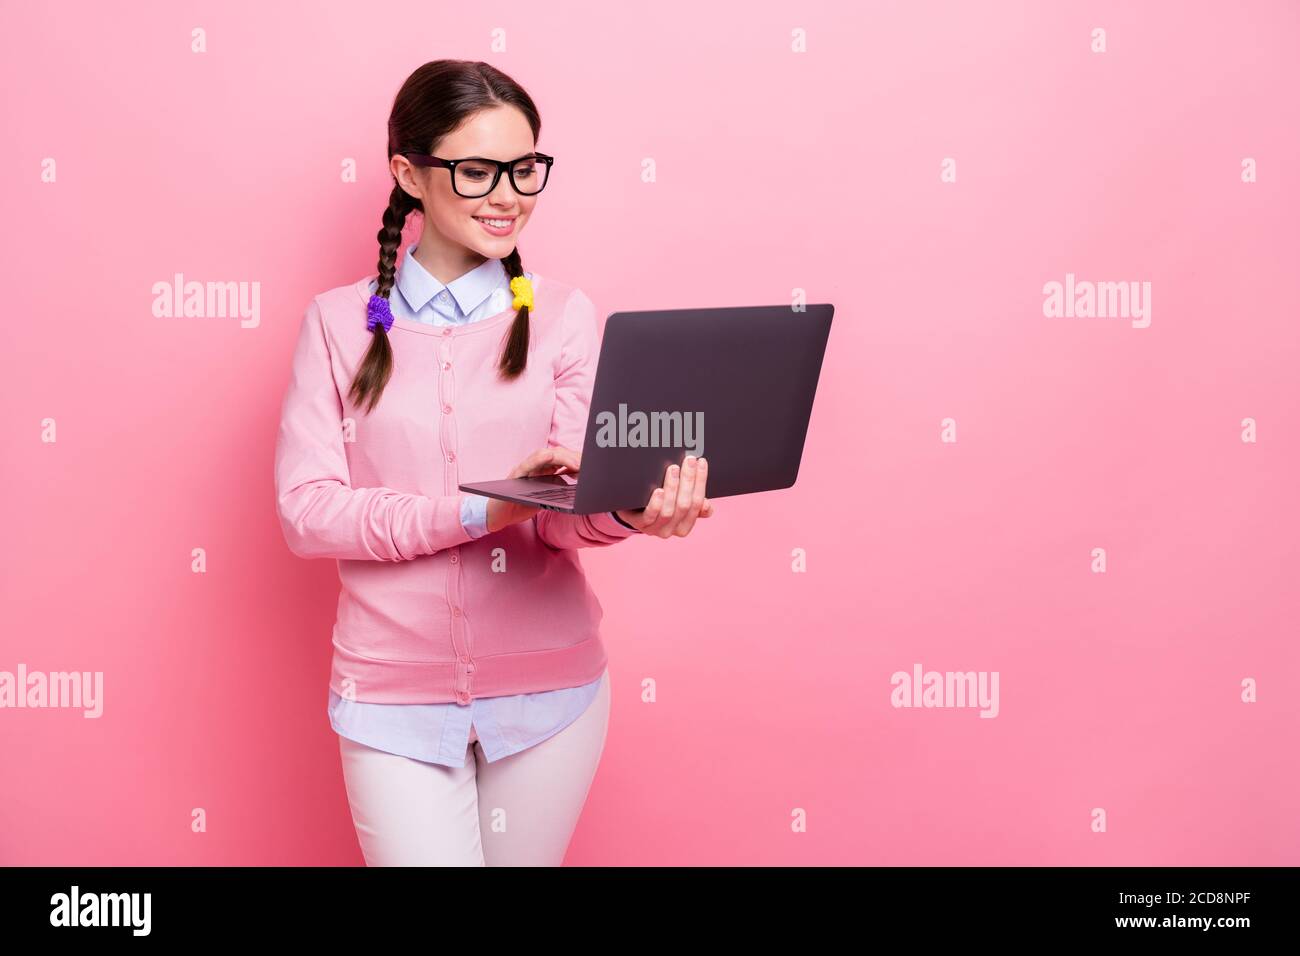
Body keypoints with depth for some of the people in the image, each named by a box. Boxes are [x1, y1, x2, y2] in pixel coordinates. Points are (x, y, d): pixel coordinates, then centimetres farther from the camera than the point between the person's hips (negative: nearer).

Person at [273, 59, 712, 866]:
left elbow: (566, 515, -6)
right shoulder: (339, 322, 0)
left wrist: (631, 508, -30)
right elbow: (307, 509, -9)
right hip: (396, 692, -1)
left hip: (548, 683, 1)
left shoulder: (563, 314, 0)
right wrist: (479, 509, -22)